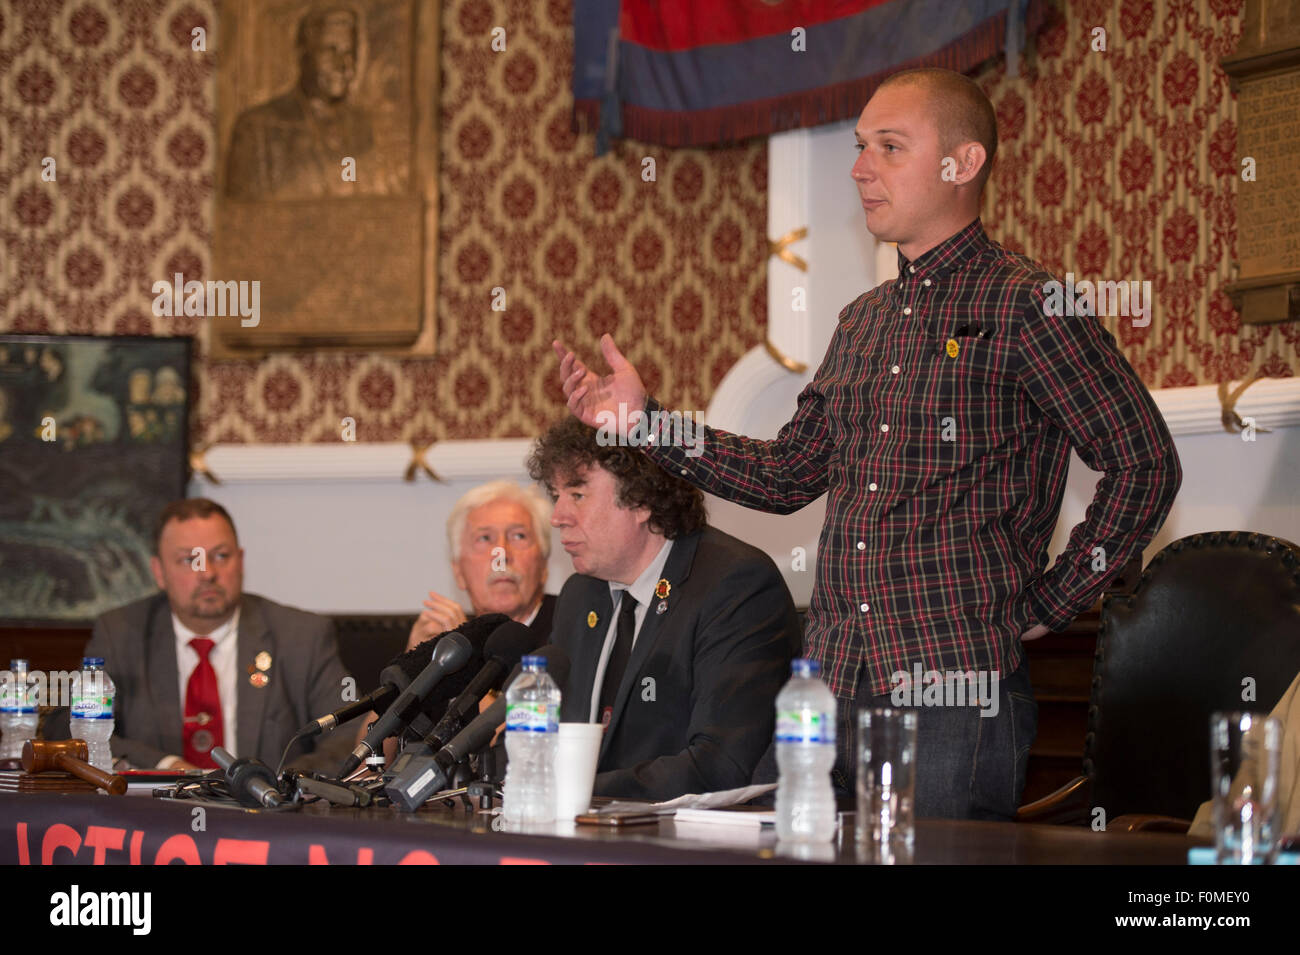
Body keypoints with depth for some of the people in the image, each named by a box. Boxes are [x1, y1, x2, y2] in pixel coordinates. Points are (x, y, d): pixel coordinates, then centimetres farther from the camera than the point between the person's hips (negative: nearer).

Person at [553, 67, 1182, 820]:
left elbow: (1145, 465, -7)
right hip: (834, 690, 7)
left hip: (956, 690, -7)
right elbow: (790, 475, 22)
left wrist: (1052, 603, -6)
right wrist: (645, 424, 16)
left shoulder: (1026, 304, -5)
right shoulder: (864, 322, 19)